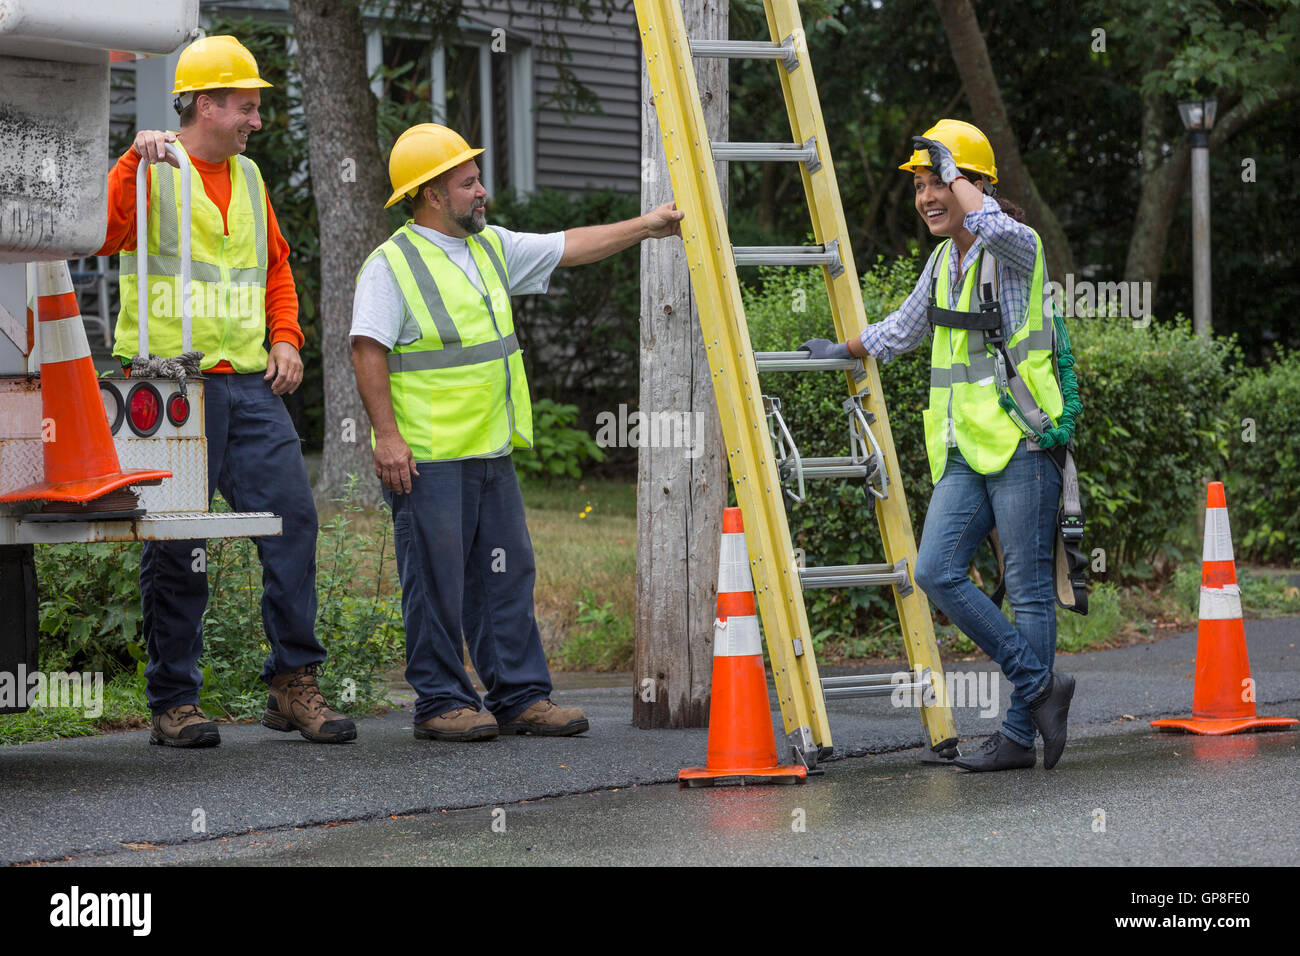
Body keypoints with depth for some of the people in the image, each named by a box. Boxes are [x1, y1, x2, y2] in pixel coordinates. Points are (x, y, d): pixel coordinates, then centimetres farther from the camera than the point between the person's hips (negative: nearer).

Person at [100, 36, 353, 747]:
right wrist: (135, 162, -28)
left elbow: (275, 264, 27)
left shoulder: (248, 177, 18)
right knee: (175, 542, -2)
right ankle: (174, 702, 6)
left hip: (248, 382, 6)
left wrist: (286, 338, 13)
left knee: (291, 516, -3)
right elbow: (100, 235, -19)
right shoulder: (152, 171, -3)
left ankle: (293, 685, 4)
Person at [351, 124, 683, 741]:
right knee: (437, 583, -4)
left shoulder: (493, 249, 14)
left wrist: (643, 227, 12)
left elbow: (570, 247, 18)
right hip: (426, 459, -8)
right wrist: (387, 435, -19)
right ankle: (441, 703, 3)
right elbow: (368, 351, -13)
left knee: (506, 576, 8)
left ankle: (521, 697, 12)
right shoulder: (391, 265, -9)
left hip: (492, 452, 8)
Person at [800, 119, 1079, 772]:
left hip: (1022, 445, -8)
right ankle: (1039, 685, 4)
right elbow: (905, 328, 35)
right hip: (966, 452, 8)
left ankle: (1018, 735, 2)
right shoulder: (942, 261, 17)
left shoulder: (1015, 248, -7)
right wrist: (845, 350, 45)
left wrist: (953, 168, -17)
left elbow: (988, 223, -33)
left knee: (1029, 586, -3)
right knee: (937, 572, -5)